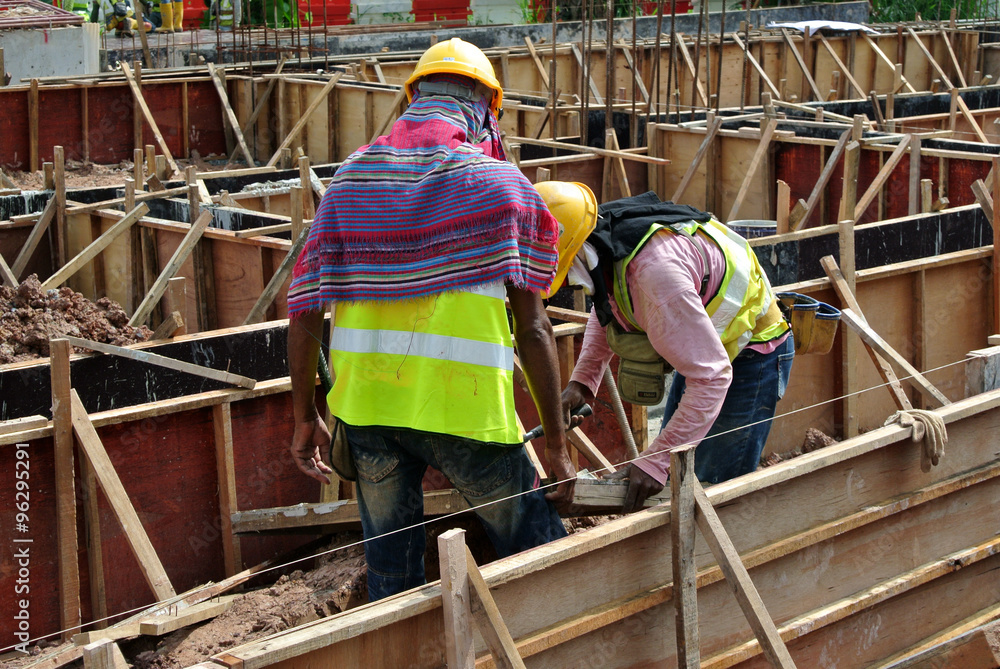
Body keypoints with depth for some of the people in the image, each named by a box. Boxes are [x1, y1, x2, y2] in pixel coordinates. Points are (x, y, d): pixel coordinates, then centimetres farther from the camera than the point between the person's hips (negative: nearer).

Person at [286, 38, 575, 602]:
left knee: (391, 573, 16)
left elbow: (304, 311, 4)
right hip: (466, 408, -3)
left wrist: (305, 418, 14)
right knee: (539, 555, 13)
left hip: (366, 406, 4)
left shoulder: (351, 180, 7)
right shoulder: (501, 184, -2)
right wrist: (558, 444, 0)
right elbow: (533, 329, -6)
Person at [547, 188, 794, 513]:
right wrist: (581, 382, -1)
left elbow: (711, 377, -38)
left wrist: (655, 462, -39)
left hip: (751, 354, -9)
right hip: (701, 348, 9)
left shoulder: (654, 270, -40)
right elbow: (605, 313, 14)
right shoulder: (604, 240, -11)